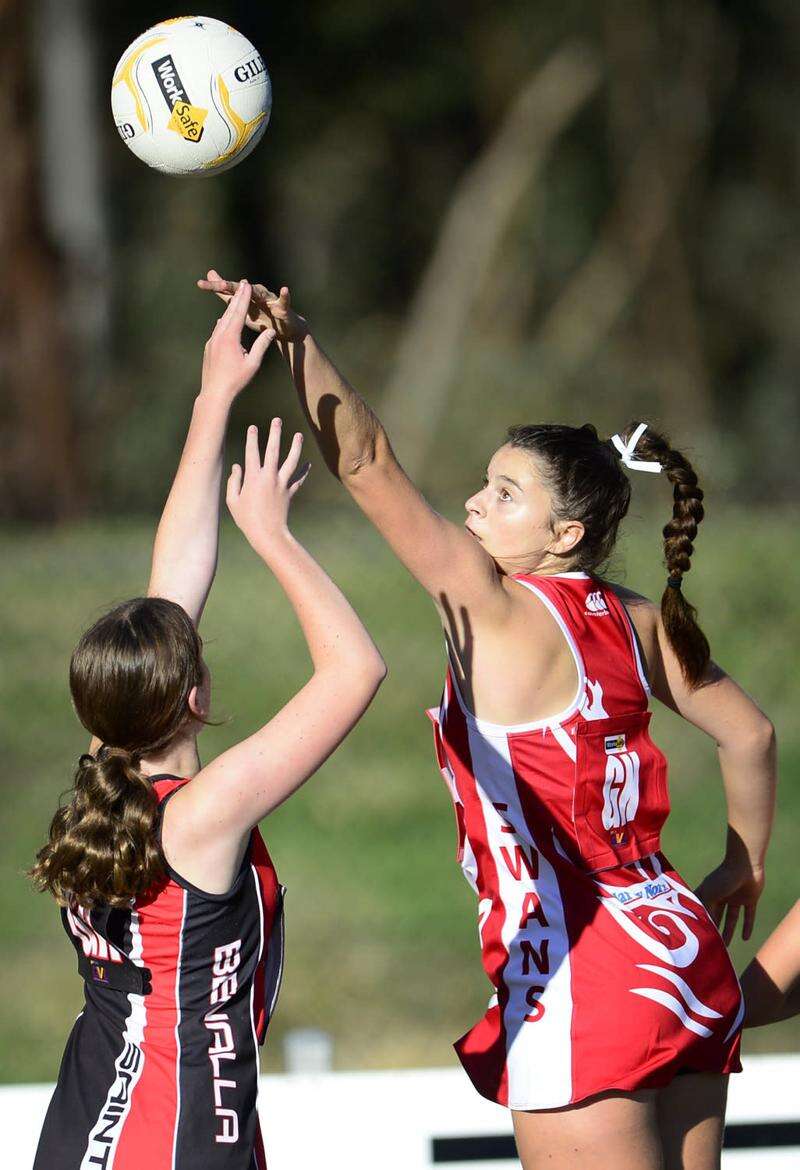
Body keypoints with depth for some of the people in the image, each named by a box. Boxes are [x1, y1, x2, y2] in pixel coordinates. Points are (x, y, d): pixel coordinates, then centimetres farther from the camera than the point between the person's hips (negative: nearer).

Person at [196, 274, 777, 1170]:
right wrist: (746, 869, 31)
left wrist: (297, 344, -20)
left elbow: (369, 465, -16)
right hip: (684, 955, 8)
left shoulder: (493, 609, -10)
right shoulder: (636, 624, 10)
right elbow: (749, 735, 19)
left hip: (581, 981, -8)